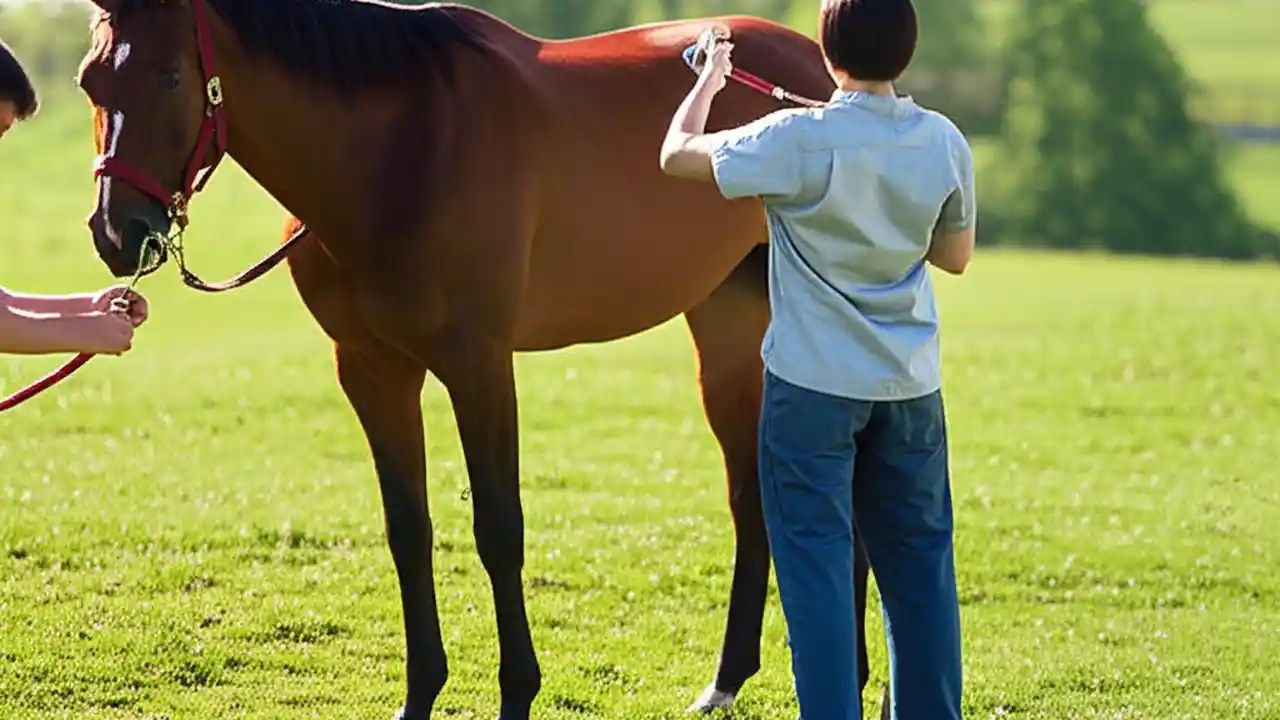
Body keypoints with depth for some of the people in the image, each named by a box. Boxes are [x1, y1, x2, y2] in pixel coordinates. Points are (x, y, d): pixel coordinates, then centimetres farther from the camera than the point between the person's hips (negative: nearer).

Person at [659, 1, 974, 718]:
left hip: (813, 387, -4)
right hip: (911, 387, 4)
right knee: (918, 560, 13)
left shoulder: (800, 141, -16)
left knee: (817, 561, 0)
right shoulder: (945, 143, -3)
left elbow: (677, 154, -5)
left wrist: (708, 82, 12)